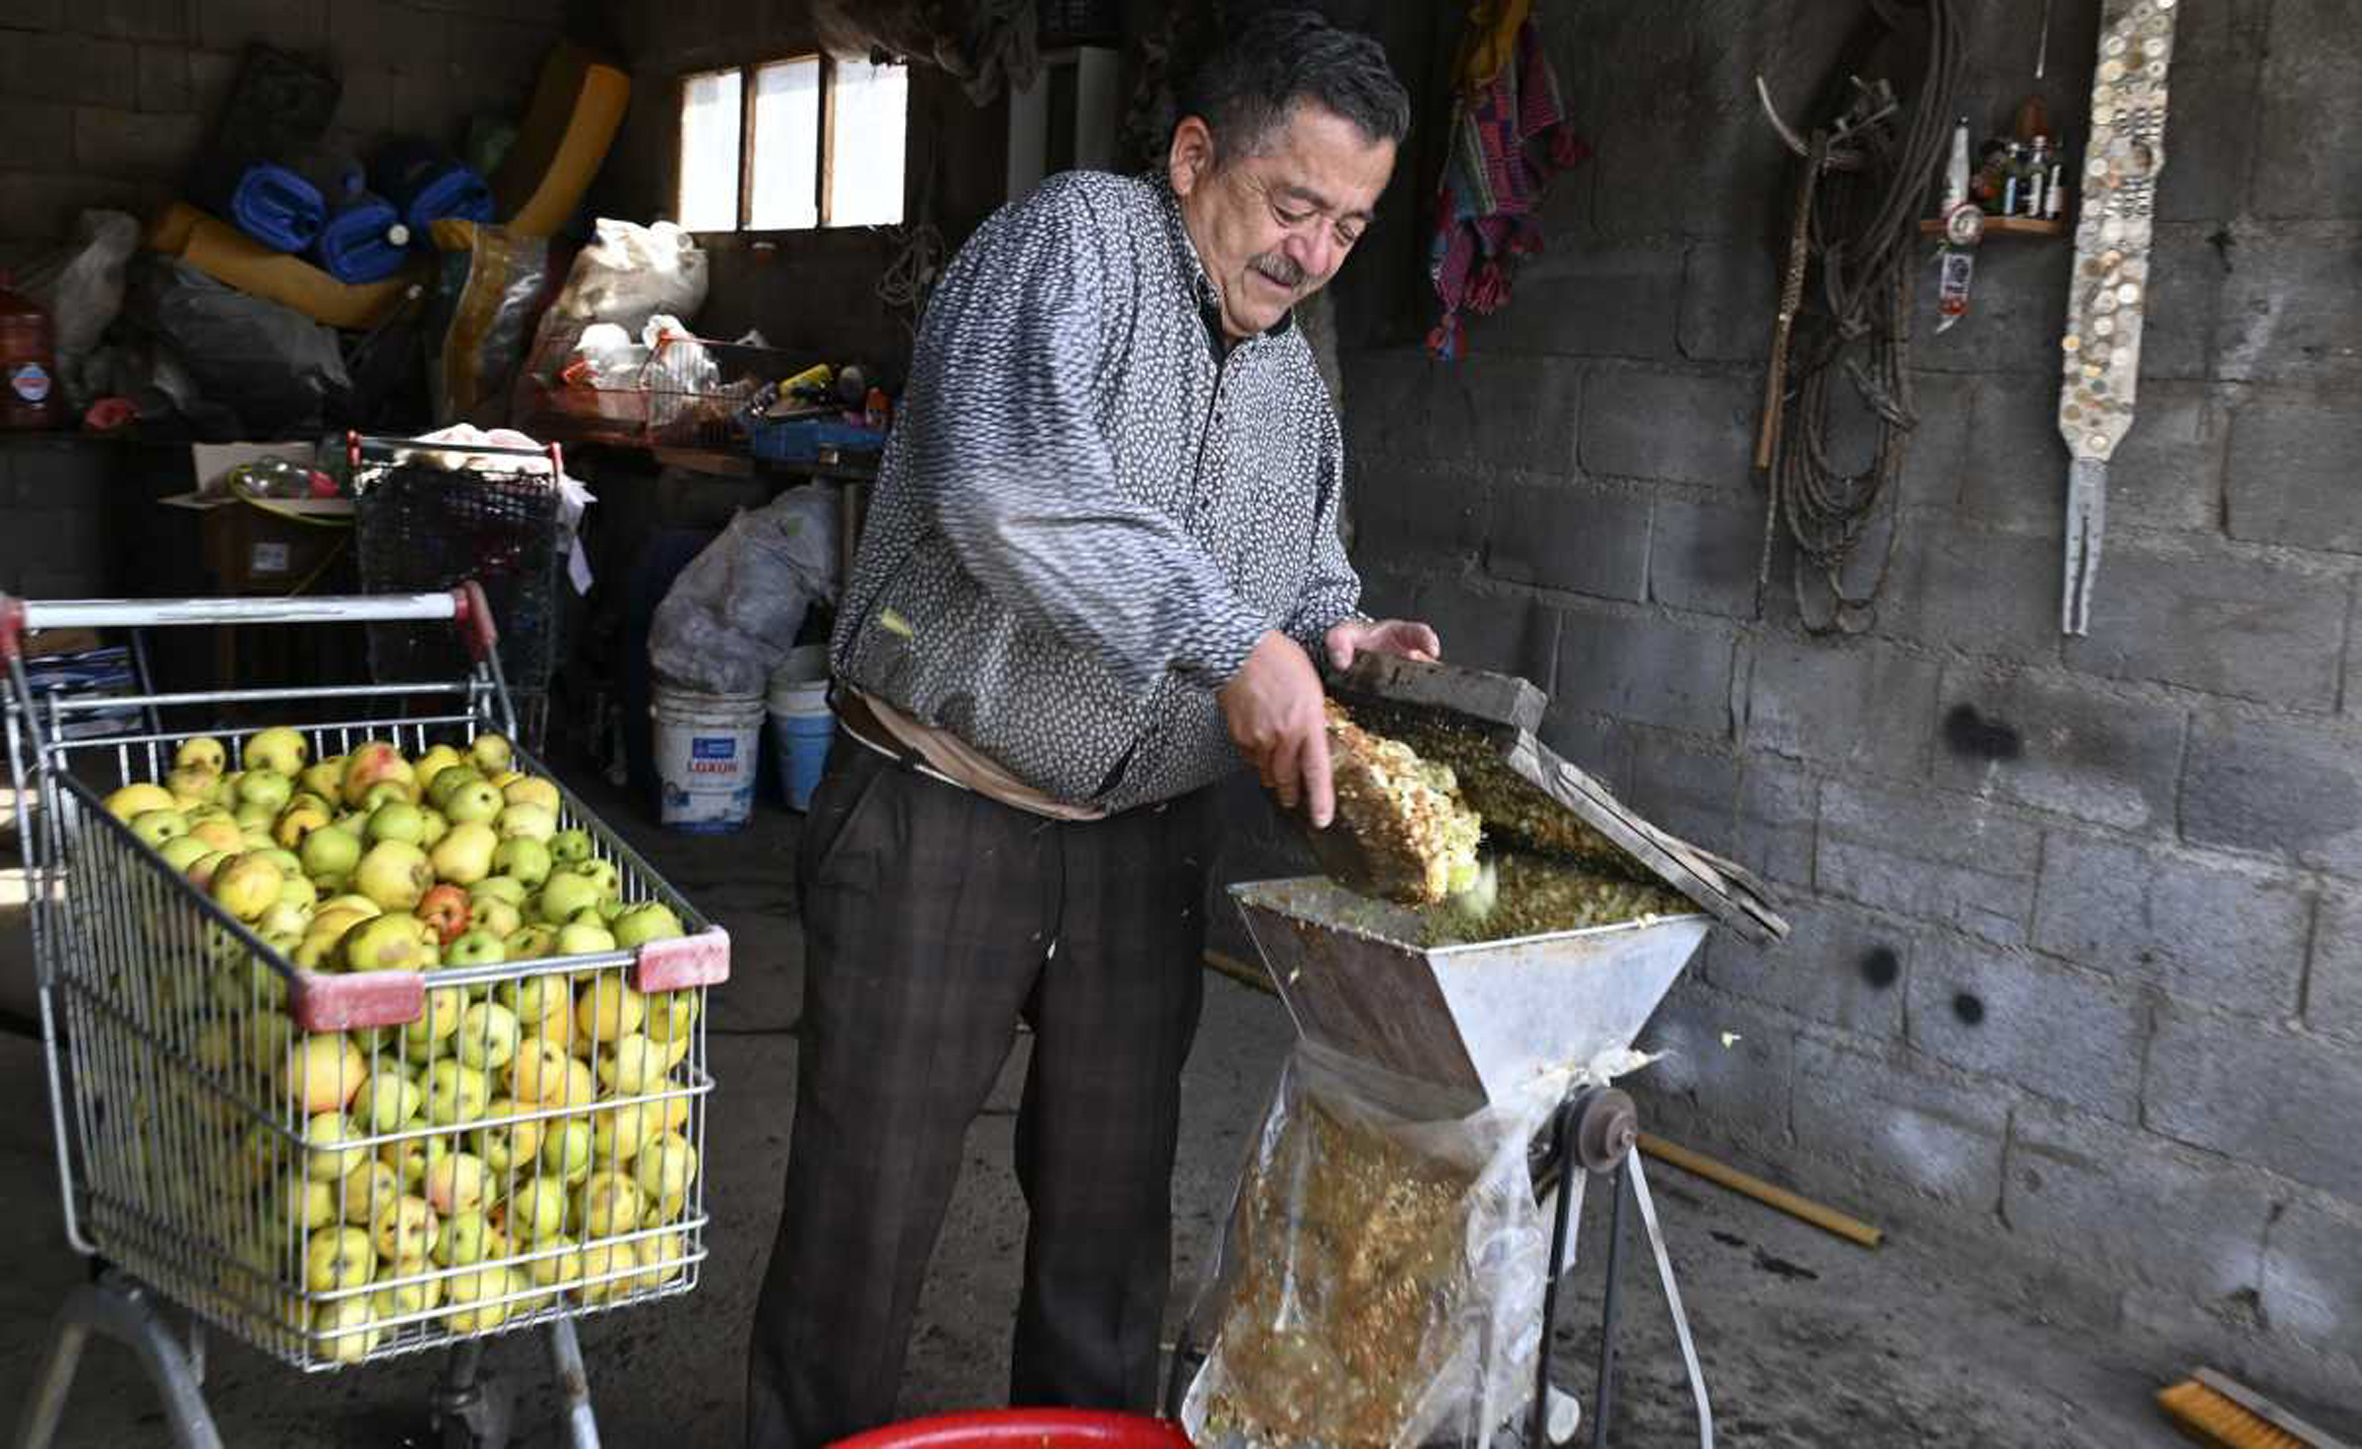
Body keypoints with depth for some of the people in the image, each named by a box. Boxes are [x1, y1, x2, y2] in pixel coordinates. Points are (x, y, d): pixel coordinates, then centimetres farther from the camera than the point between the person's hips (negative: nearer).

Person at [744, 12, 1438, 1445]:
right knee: (869, 1210, 3)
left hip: (1142, 845, 6)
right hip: (938, 824, -6)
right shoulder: (1079, 236, -10)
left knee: (1114, 1209, 14)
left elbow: (1304, 583, 24)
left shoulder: (1299, 388, 11)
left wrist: (1334, 633, -1)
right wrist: (1230, 641, -30)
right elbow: (1008, 481, -28)